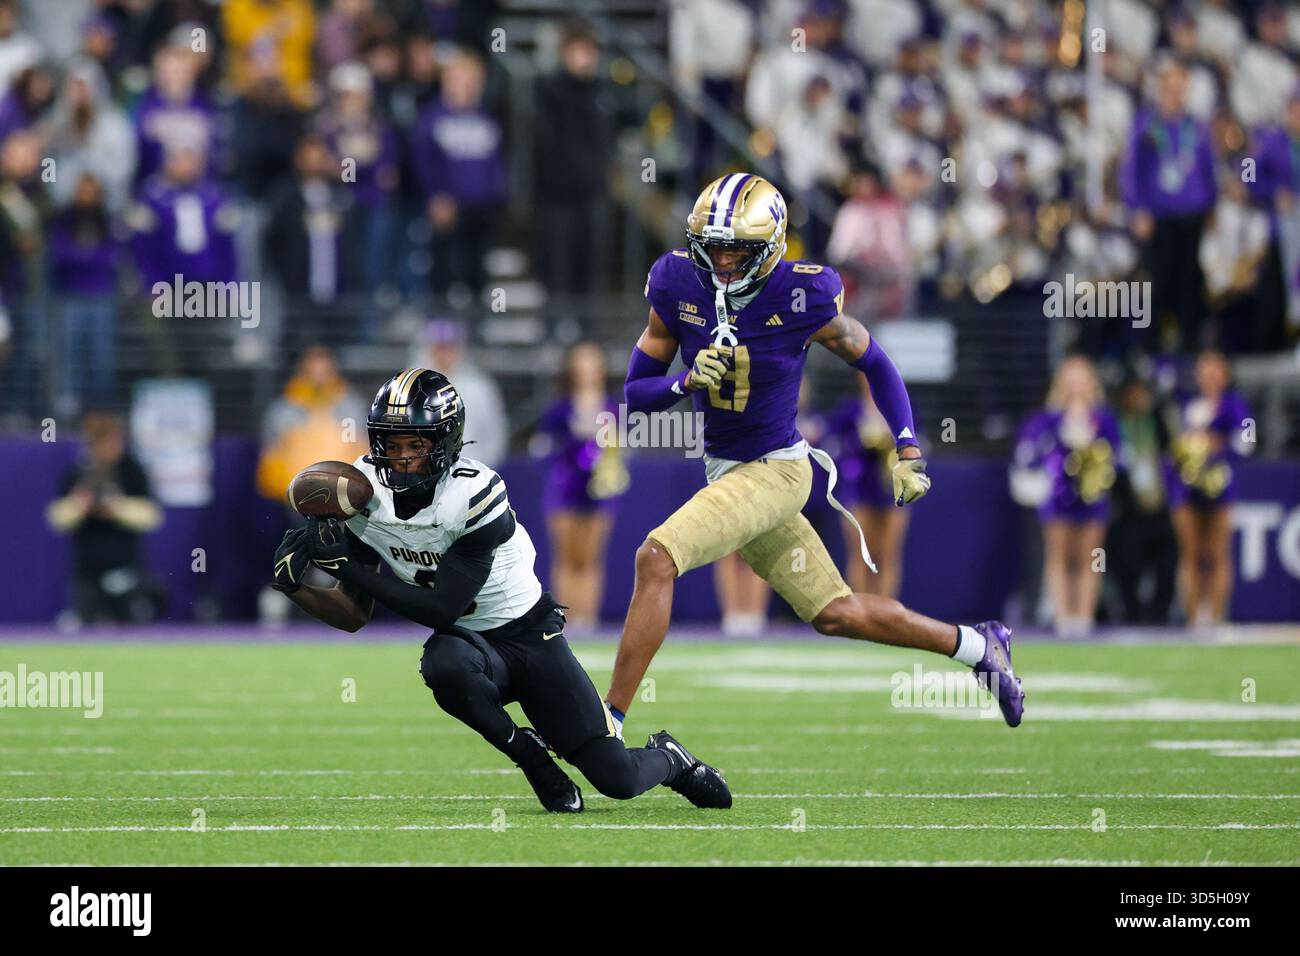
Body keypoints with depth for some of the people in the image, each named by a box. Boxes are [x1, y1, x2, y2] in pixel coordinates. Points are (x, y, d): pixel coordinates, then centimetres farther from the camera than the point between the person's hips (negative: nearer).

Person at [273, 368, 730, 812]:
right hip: (467, 641, 3)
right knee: (445, 666, -38)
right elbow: (356, 614, -4)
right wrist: (296, 585, -23)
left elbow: (441, 609, -28)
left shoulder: (474, 494, -27)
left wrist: (348, 566, -32)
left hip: (529, 634, -3)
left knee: (616, 778, -10)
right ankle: (530, 757, -11)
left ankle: (667, 758, 29)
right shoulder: (365, 492, -10)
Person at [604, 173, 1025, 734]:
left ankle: (608, 722, -19)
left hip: (775, 471, -6)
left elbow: (873, 363, 1)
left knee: (657, 559, -24)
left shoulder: (802, 297, -16)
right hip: (724, 471, 6)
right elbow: (636, 394, 0)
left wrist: (908, 452, -4)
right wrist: (687, 381, -21)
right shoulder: (677, 285, -6)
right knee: (835, 614, 15)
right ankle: (977, 646, 35)